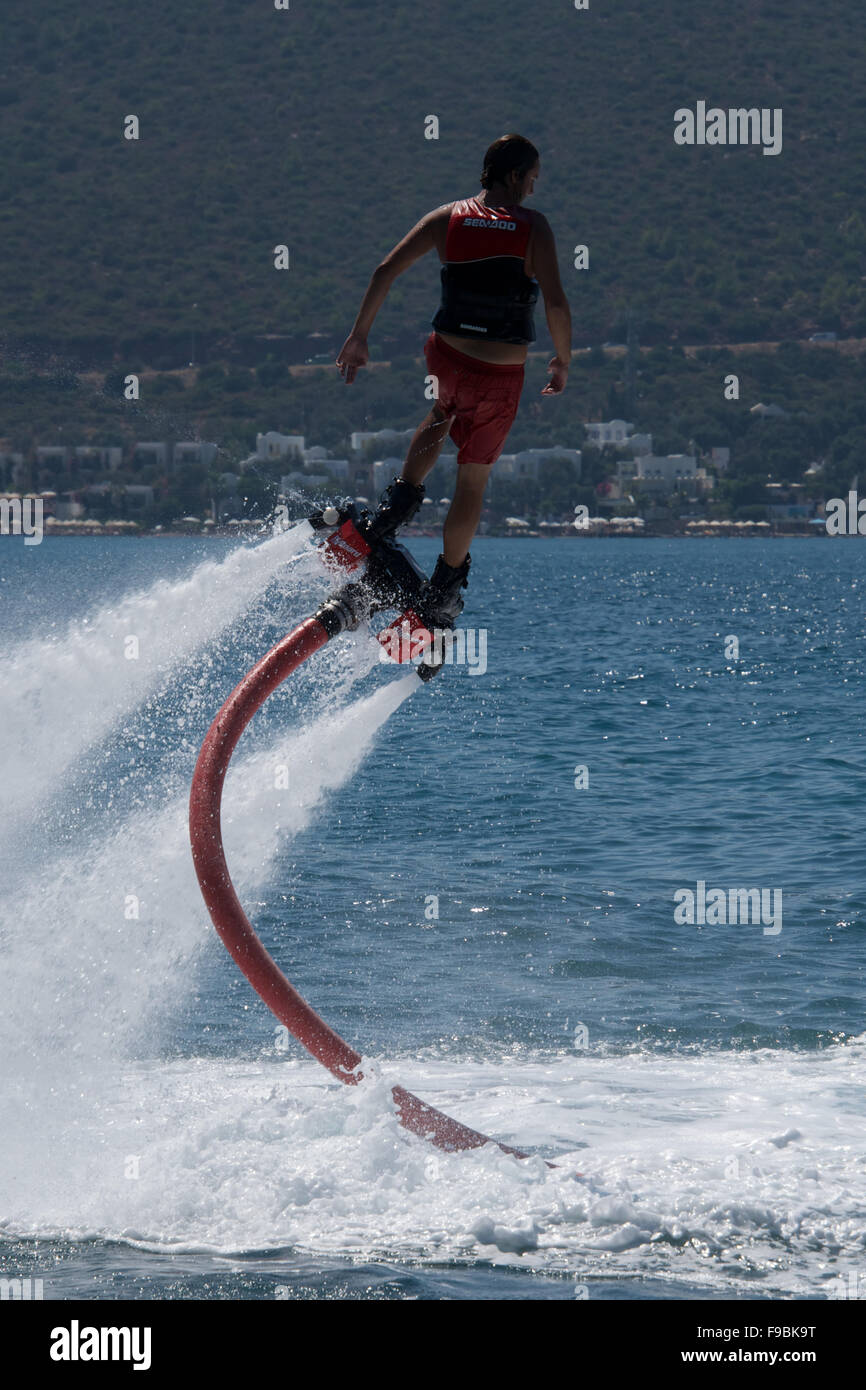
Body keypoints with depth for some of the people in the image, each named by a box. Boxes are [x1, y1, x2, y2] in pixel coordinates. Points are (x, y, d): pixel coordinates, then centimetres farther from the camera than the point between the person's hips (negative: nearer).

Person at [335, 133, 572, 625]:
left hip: (446, 358, 3)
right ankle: (446, 583, 20)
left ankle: (405, 494, 21)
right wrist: (563, 361, -2)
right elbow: (556, 302, -17)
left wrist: (359, 336, 3)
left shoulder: (447, 218, -1)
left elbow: (386, 271, -5)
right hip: (501, 376, -3)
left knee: (444, 413, 39)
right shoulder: (533, 226, -10)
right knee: (473, 479, 12)